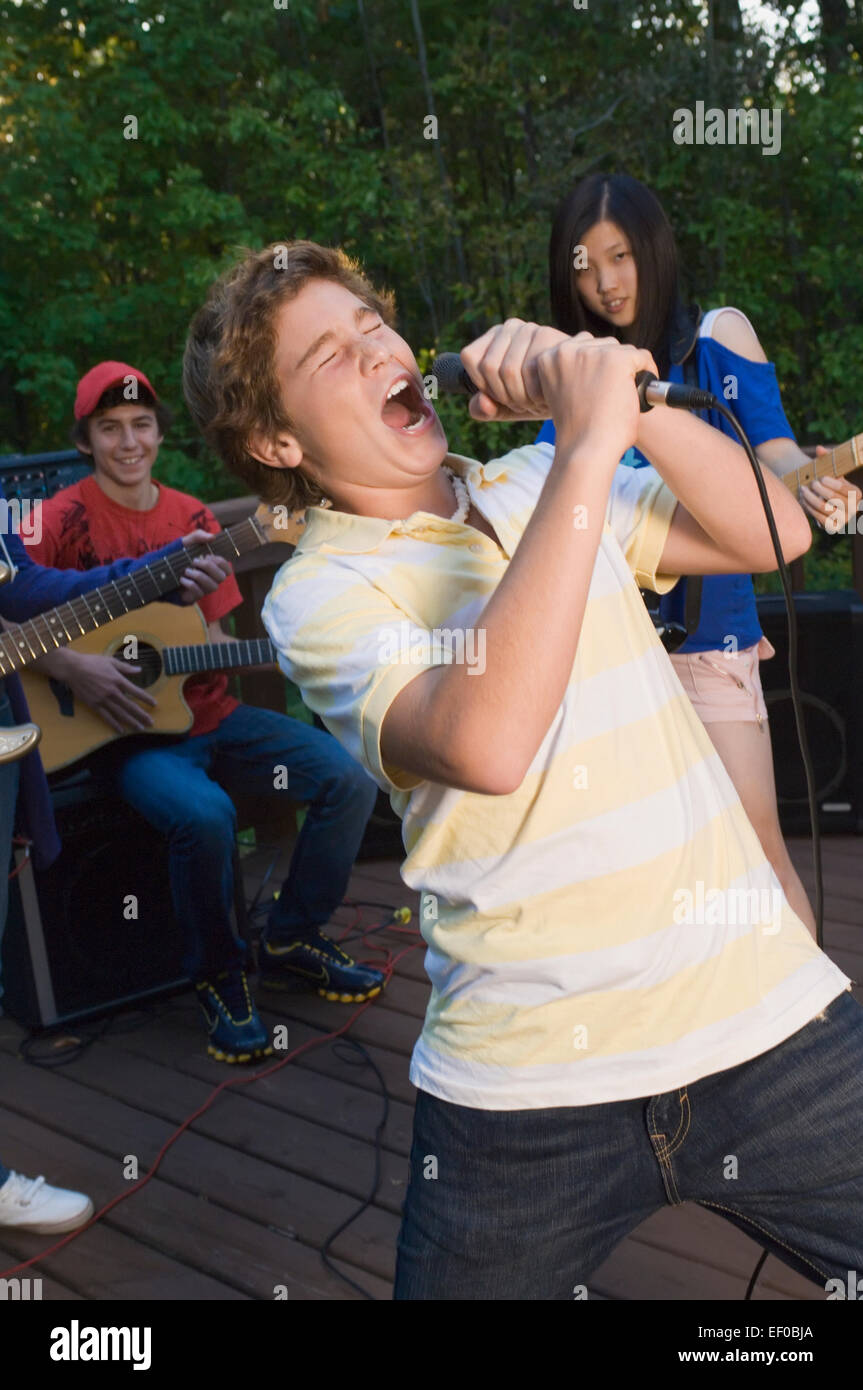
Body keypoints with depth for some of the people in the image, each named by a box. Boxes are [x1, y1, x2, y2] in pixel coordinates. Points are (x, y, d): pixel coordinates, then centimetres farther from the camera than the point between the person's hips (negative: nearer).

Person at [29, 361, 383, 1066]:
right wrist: (73, 667, -22)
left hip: (209, 712, 6)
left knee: (350, 779, -8)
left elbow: (213, 638, 13)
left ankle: (293, 941, 11)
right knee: (205, 814, -35)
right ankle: (216, 976, -6)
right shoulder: (62, 520, -4)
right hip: (124, 727, -5)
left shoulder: (194, 519, 12)